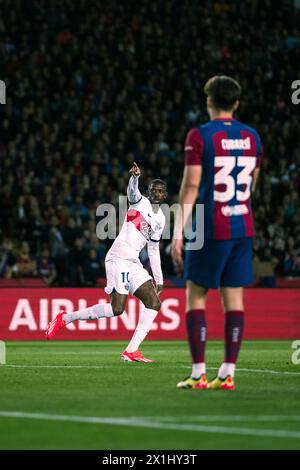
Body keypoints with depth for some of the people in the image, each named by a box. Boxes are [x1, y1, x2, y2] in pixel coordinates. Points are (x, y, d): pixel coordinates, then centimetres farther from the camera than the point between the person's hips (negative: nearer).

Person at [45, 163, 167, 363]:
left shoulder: (160, 219, 21)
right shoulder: (140, 202, 2)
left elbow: (153, 250, 27)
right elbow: (132, 192, -22)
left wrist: (159, 279, 25)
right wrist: (135, 177, -45)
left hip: (134, 263, 8)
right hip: (119, 257, -8)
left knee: (154, 304, -5)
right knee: (117, 308, -16)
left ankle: (131, 351, -10)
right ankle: (66, 318, -1)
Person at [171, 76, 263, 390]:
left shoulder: (199, 136, -8)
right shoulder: (251, 137, 8)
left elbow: (191, 187, -12)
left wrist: (178, 232, -11)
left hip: (210, 230, -5)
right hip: (243, 228, 5)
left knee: (195, 296, 3)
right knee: (234, 298, 5)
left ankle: (198, 374, -3)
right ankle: (228, 373, 3)